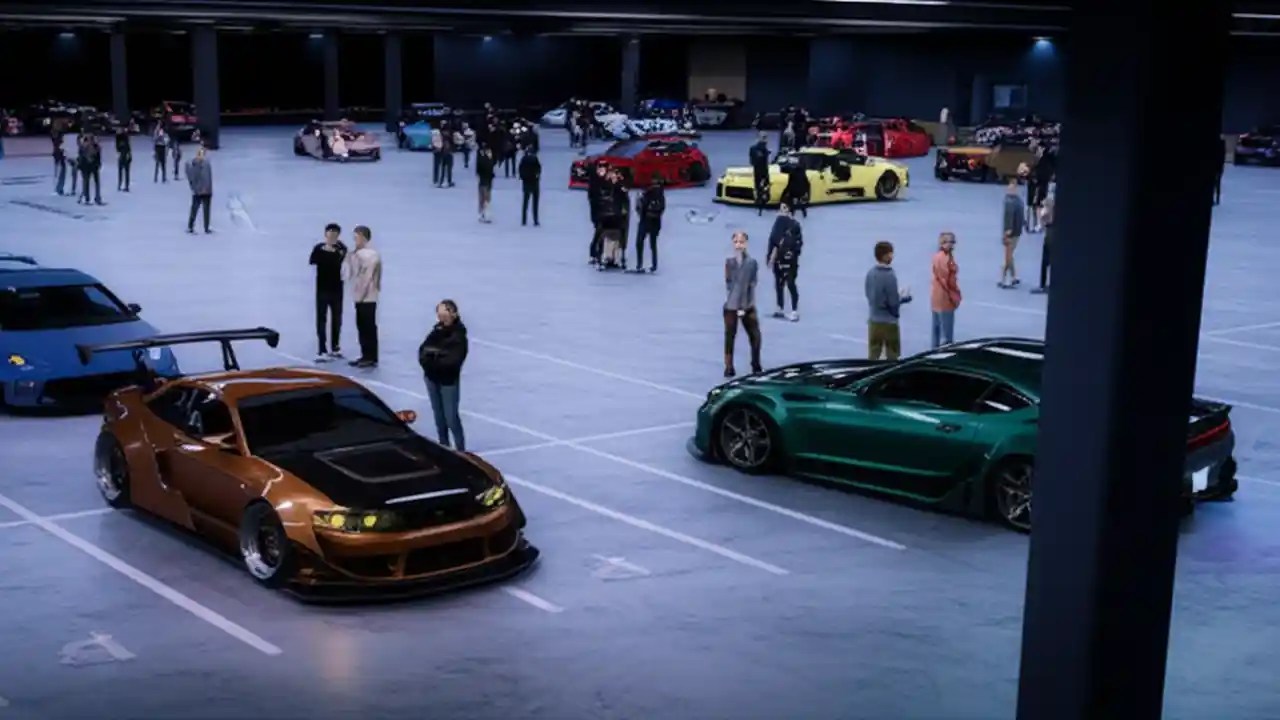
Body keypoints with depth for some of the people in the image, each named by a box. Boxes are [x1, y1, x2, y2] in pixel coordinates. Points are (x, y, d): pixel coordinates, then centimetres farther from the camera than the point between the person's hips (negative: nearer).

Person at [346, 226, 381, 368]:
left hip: (367, 298, -9)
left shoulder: (371, 255, -13)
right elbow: (351, 273, 17)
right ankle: (366, 356, 17)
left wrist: (361, 294, -14)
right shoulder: (357, 254, 13)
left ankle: (372, 358, -1)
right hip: (360, 297, 9)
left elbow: (367, 277, -16)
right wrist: (350, 260, 5)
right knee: (362, 327, 11)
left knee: (369, 327, -5)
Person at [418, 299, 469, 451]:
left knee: (451, 416, -2)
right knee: (439, 415, 17)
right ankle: (443, 445, 30)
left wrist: (433, 360, -24)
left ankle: (460, 449, 9)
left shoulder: (458, 335, -17)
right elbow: (423, 349, -1)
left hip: (449, 381, -7)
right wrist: (426, 359, -21)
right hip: (432, 378, 7)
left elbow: (453, 360, -25)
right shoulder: (437, 331, 3)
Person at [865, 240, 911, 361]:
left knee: (873, 357, 11)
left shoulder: (870, 272, 0)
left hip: (873, 320, 7)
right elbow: (893, 302, -20)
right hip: (888, 322, -6)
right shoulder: (889, 275, -21)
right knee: (892, 358, 7)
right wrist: (904, 297, 2)